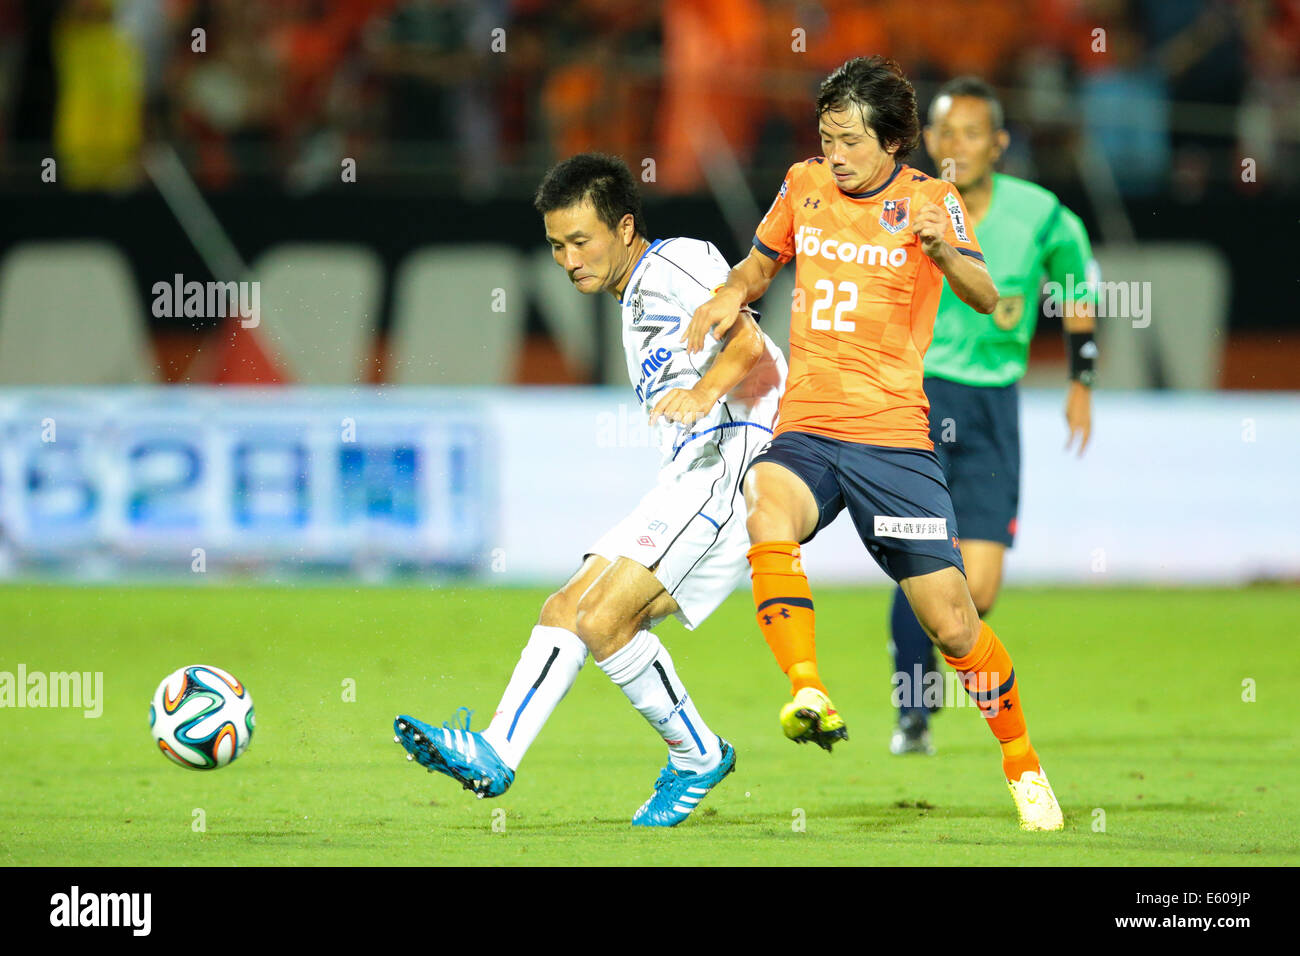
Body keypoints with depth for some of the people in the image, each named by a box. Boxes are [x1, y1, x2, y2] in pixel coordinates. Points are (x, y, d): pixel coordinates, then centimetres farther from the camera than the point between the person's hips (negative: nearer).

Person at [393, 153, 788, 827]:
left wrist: (704, 392, -35)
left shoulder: (674, 262, -2)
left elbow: (749, 344, -18)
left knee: (604, 617, -18)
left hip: (727, 464, -10)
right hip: (688, 481, 10)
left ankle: (697, 757, -4)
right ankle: (494, 757, -5)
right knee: (566, 610, 1)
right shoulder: (637, 302, 27)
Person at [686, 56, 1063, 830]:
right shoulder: (804, 186, 9)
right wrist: (732, 296, 4)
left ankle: (1024, 771, 18)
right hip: (805, 431, 3)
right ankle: (809, 695, -42)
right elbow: (762, 262, 27)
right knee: (768, 512, -33)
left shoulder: (929, 200, -3)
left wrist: (947, 254, -40)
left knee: (952, 624, -3)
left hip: (894, 438, -3)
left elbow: (985, 299, -18)